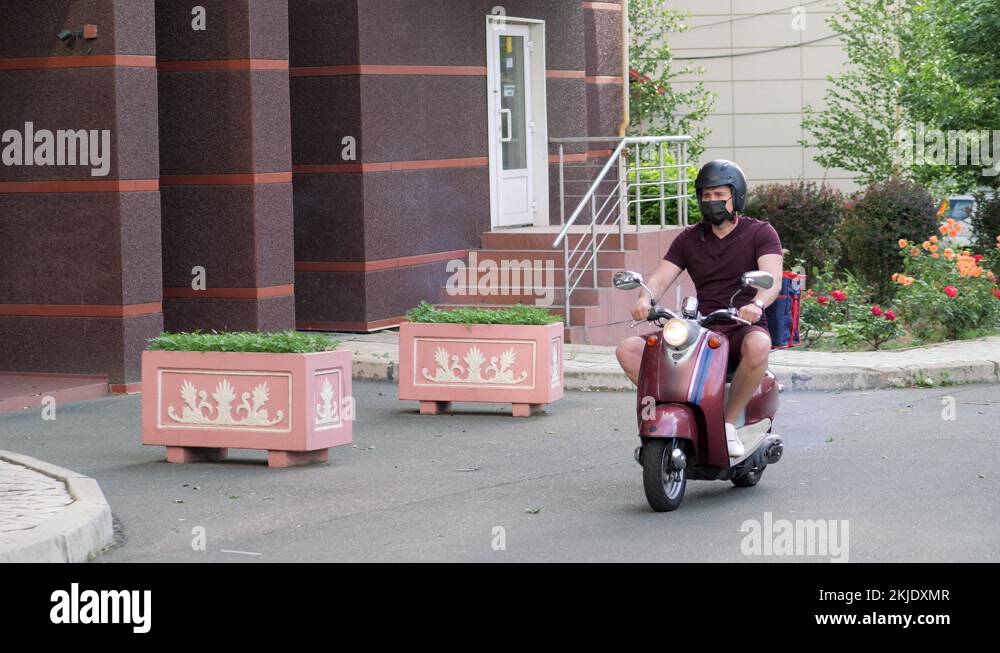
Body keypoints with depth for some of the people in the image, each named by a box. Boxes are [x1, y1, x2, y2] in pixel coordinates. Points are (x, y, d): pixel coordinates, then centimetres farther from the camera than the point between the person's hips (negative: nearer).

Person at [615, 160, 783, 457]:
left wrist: (757, 304, -37)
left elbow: (773, 278, -14)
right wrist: (645, 298, -21)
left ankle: (729, 423, -23)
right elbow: (661, 278, 4)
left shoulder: (761, 234, 3)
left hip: (743, 328, -4)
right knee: (628, 350, -15)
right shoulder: (689, 239, 14)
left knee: (758, 346, -42)